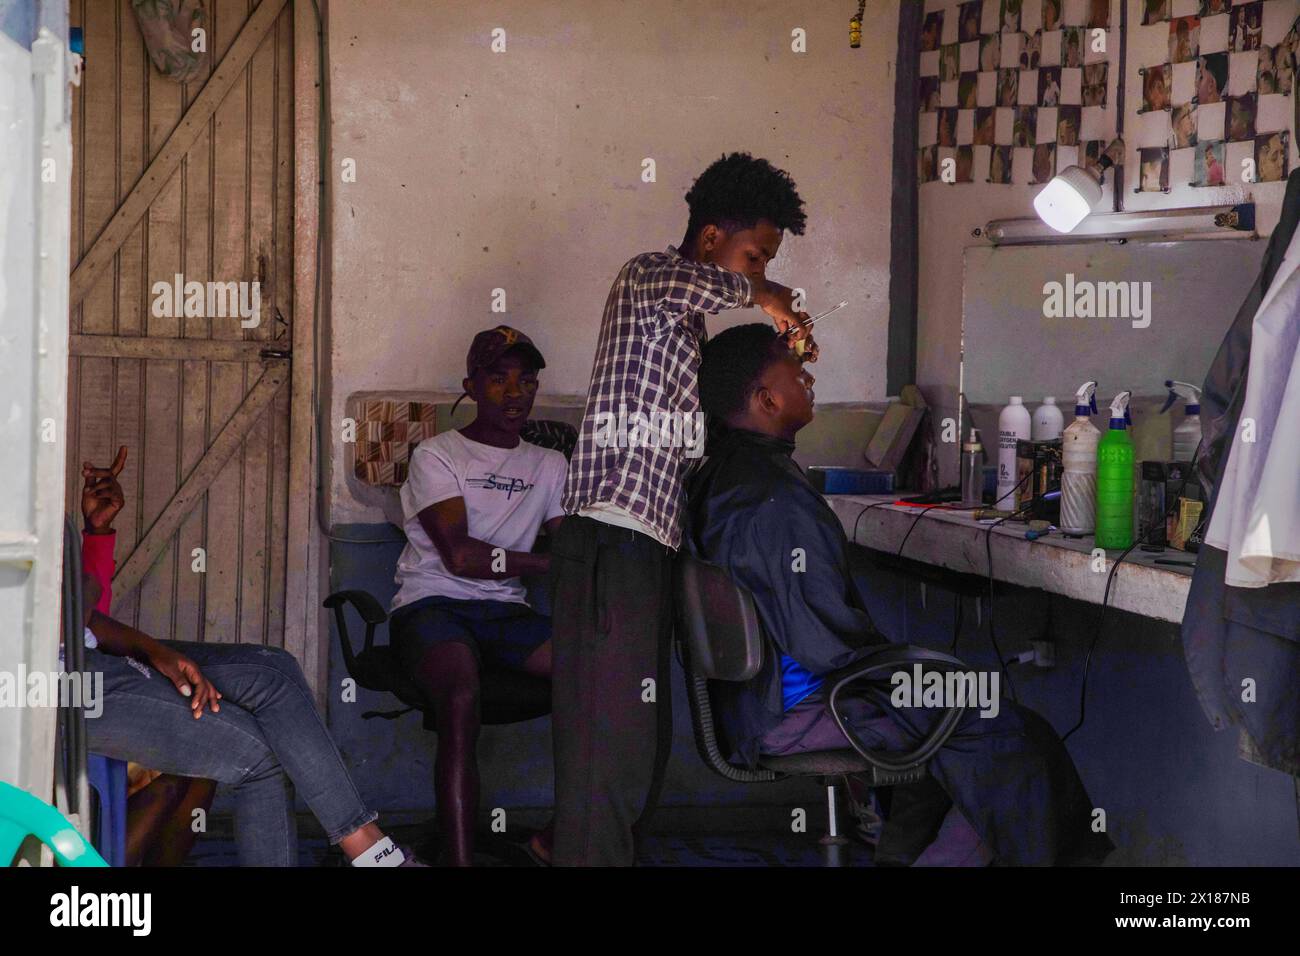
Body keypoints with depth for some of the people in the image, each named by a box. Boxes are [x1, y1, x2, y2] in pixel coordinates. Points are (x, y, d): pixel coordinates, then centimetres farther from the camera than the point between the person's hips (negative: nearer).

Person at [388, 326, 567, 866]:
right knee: (462, 693, -37)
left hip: (505, 613, 4)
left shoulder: (549, 466, 18)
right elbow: (460, 556, -11)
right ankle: (459, 858, -39)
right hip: (432, 605, -4)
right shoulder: (437, 455, 3)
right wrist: (551, 564, -14)